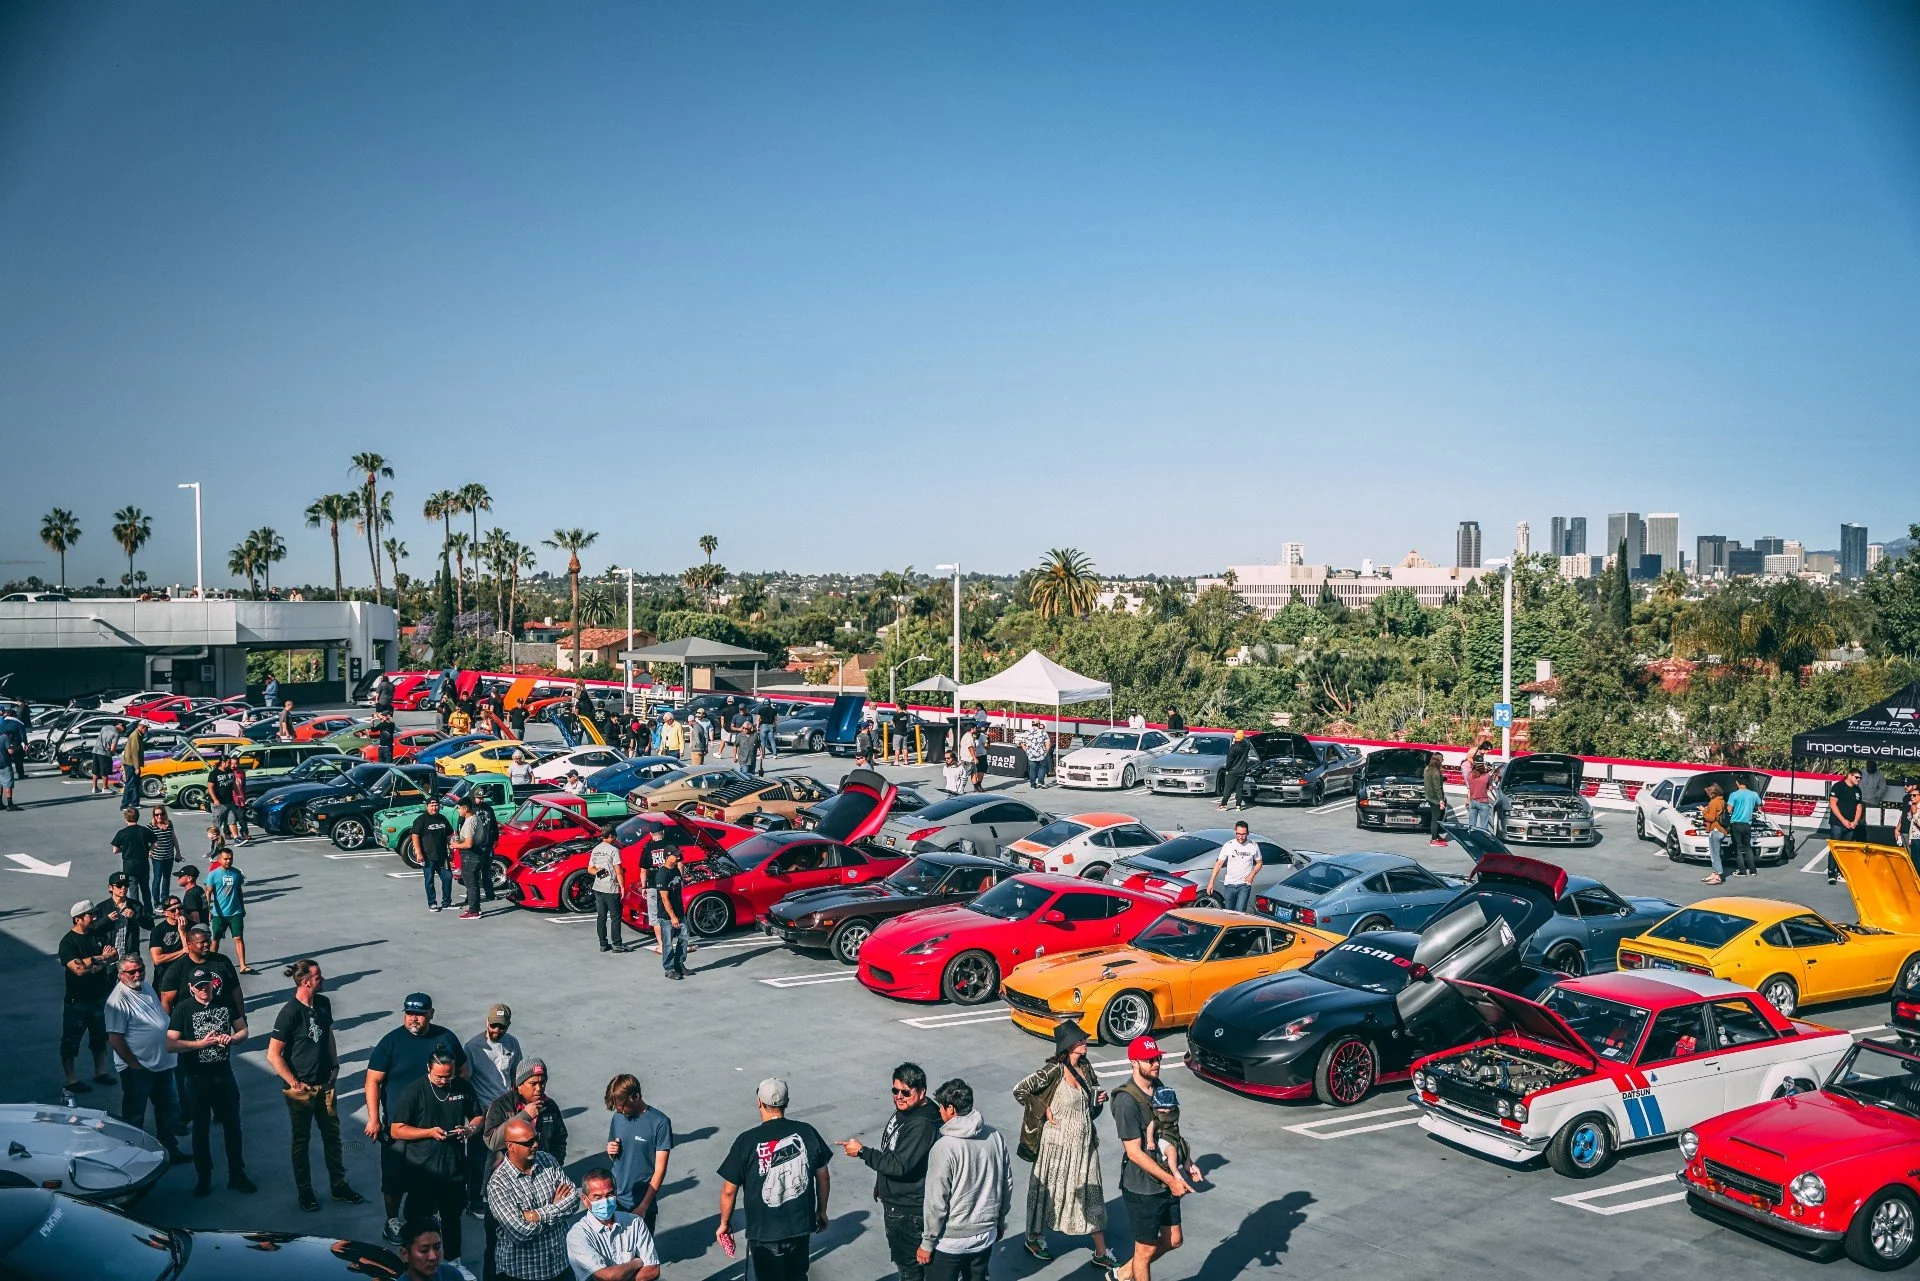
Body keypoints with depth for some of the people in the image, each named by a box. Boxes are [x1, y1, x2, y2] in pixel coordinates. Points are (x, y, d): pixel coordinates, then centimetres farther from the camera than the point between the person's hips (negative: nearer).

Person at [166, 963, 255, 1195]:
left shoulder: (227, 1002, 0)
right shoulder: (183, 1008, -8)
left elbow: (243, 1031, 8)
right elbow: (171, 1044, -13)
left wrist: (231, 1038, -14)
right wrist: (201, 1043, -22)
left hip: (224, 1074, 3)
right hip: (196, 1078, -2)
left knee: (232, 1126, 9)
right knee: (201, 1129, 10)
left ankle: (237, 1175, 21)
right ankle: (203, 1178, 24)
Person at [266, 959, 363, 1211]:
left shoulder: (323, 1004, 0)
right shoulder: (290, 1013, -20)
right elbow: (273, 1055, -18)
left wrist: (334, 1066, 9)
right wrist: (294, 1084, -15)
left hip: (325, 1084, 6)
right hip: (301, 1089, -6)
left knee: (332, 1135, 13)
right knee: (301, 1140, 10)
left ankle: (339, 1186, 26)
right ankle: (305, 1191, 24)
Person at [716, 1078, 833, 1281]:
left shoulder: (747, 1141, -15)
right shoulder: (807, 1132, -6)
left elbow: (729, 1190, -9)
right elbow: (823, 1178, 4)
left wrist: (724, 1223, 8)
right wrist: (821, 1211, 19)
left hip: (764, 1233, -3)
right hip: (801, 1226, 3)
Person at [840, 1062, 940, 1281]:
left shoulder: (922, 1125, -29)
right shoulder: (903, 1111, 2)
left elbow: (900, 1165, -33)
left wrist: (862, 1152, -26)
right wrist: (881, 1185, 22)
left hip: (908, 1208, -10)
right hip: (894, 1201, 10)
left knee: (908, 1262, 5)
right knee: (900, 1254, 25)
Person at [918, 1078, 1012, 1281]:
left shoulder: (944, 1147, -23)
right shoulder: (995, 1137, -4)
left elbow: (936, 1202, -18)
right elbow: (1007, 1184, 7)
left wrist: (927, 1243, -7)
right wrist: (1000, 1220, 21)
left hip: (950, 1242, -6)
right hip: (986, 1235, 6)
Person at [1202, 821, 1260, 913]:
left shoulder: (1253, 846, -1)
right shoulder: (1228, 845, -4)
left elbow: (1259, 863, 11)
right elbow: (1218, 864, -3)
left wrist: (1252, 874, -8)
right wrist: (1211, 882, -10)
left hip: (1244, 885, -1)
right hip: (1229, 884, 1)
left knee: (1240, 911, -13)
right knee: (1229, 911, 9)